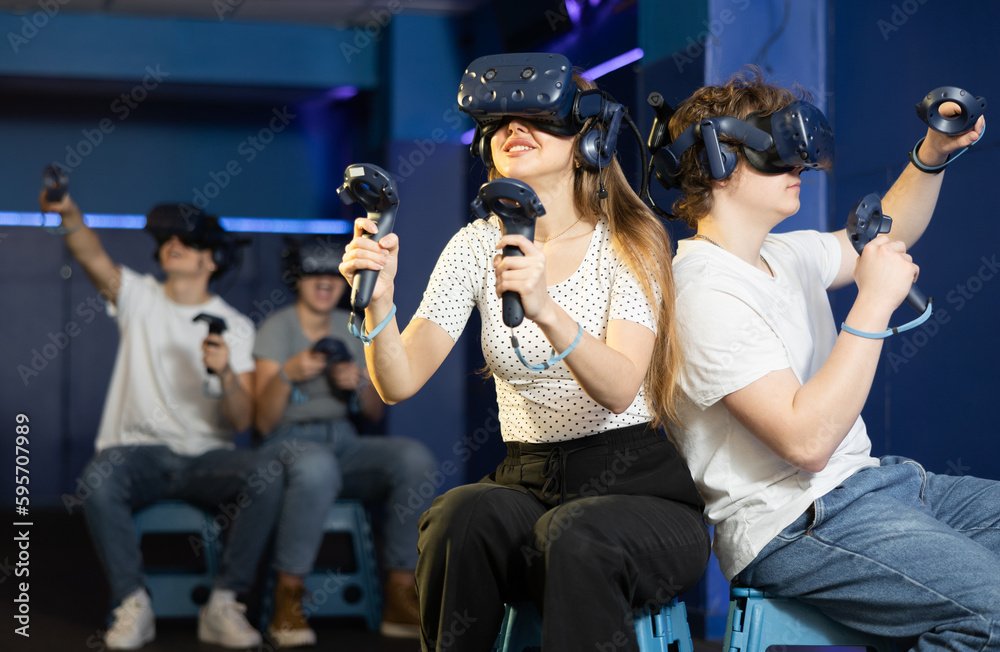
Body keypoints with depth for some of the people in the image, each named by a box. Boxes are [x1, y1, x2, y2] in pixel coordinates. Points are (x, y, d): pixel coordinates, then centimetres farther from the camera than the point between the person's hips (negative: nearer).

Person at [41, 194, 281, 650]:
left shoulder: (235, 327, 6)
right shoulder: (138, 297, 8)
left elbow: (242, 421, -2)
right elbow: (93, 259, -14)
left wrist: (225, 373, -23)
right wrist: (70, 214, -34)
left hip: (206, 458, 0)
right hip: (138, 452, 0)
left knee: (266, 478, -31)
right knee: (97, 481, -34)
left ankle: (223, 605, -21)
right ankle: (133, 605, -20)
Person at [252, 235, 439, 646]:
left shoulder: (352, 327, 15)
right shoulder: (277, 327, 0)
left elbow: (375, 415, 16)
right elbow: (264, 422, -6)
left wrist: (359, 384, -5)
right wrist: (287, 374, -23)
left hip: (344, 443, 5)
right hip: (290, 442, -5)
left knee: (415, 457, -27)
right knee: (317, 467, -43)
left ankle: (400, 599, -24)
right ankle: (288, 601, -30)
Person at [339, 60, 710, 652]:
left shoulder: (631, 242, -4)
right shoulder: (478, 245, 5)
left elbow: (620, 390, -22)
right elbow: (399, 383, -6)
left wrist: (547, 311, -39)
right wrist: (379, 302, -26)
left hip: (637, 489, -3)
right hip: (527, 487, 3)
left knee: (574, 533, -36)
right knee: (464, 512, -31)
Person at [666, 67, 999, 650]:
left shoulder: (786, 255, 13)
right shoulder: (706, 291, -16)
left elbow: (888, 236, 33)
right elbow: (807, 439, -23)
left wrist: (933, 155, 15)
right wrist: (875, 302, -19)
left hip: (868, 478, 10)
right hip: (797, 526, -10)